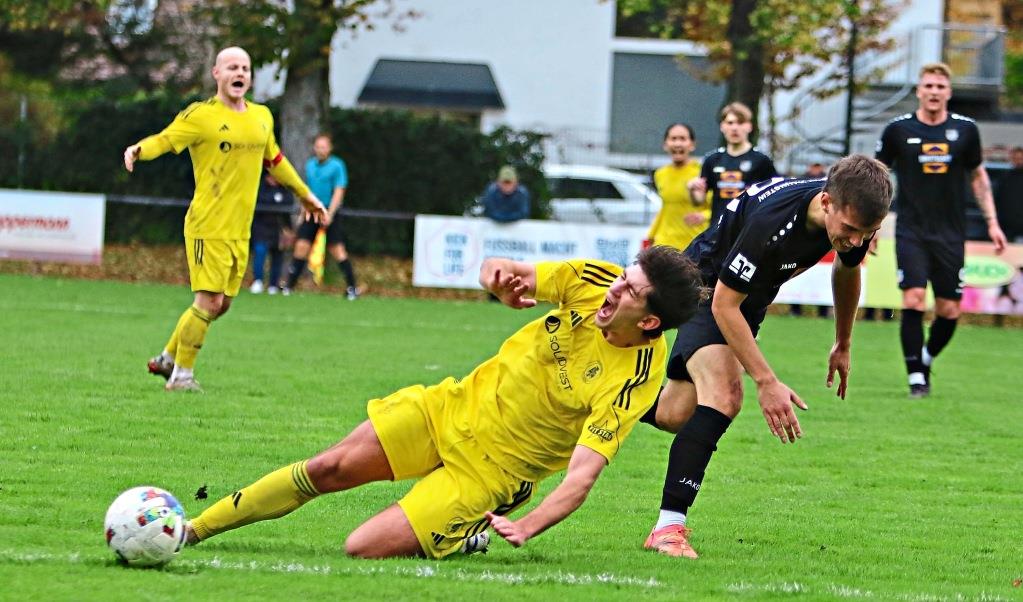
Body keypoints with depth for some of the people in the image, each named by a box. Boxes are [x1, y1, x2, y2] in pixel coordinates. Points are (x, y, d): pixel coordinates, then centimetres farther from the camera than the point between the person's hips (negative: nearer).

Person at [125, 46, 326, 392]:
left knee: (222, 304, 10)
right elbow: (164, 139, -14)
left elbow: (274, 159, 28)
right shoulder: (201, 116, -7)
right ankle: (181, 374, 2)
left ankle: (168, 359, 27)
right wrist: (139, 150, -37)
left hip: (240, 230, 7)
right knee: (210, 301, -11)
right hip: (208, 225, -7)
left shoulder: (262, 117, 14)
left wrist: (304, 194, 38)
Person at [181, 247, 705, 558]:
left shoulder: (632, 382, -26)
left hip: (488, 469, -5)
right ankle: (193, 529, 11)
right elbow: (495, 272, -2)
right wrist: (499, 273, -26)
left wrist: (528, 526, -44)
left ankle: (463, 539, 15)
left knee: (364, 549, -15)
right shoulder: (593, 280, -11)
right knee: (329, 468, -4)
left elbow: (582, 474, -30)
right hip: (457, 407, 5)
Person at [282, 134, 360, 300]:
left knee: (337, 250, -6)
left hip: (330, 213, -4)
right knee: (301, 246, -4)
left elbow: (338, 192, -11)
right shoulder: (310, 165, 11)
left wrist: (329, 214, -19)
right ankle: (289, 285, 0)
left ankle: (352, 288, 1)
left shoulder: (337, 166, -6)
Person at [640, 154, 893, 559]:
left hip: (752, 297, 7)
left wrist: (843, 346, 19)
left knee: (675, 415, 12)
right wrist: (766, 381, -32)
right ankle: (668, 528, -25)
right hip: (707, 287, -7)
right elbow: (723, 303, -30)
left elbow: (847, 270, 7)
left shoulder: (855, 215, -18)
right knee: (722, 396, -28)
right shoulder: (772, 220, -40)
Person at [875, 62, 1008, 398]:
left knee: (949, 311, 2)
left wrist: (992, 222, 11)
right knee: (913, 300, -16)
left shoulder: (965, 130, 2)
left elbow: (978, 175, 15)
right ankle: (916, 378, -9)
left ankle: (926, 361, 28)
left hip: (951, 234, 2)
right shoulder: (898, 130, -3)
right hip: (911, 231, -2)